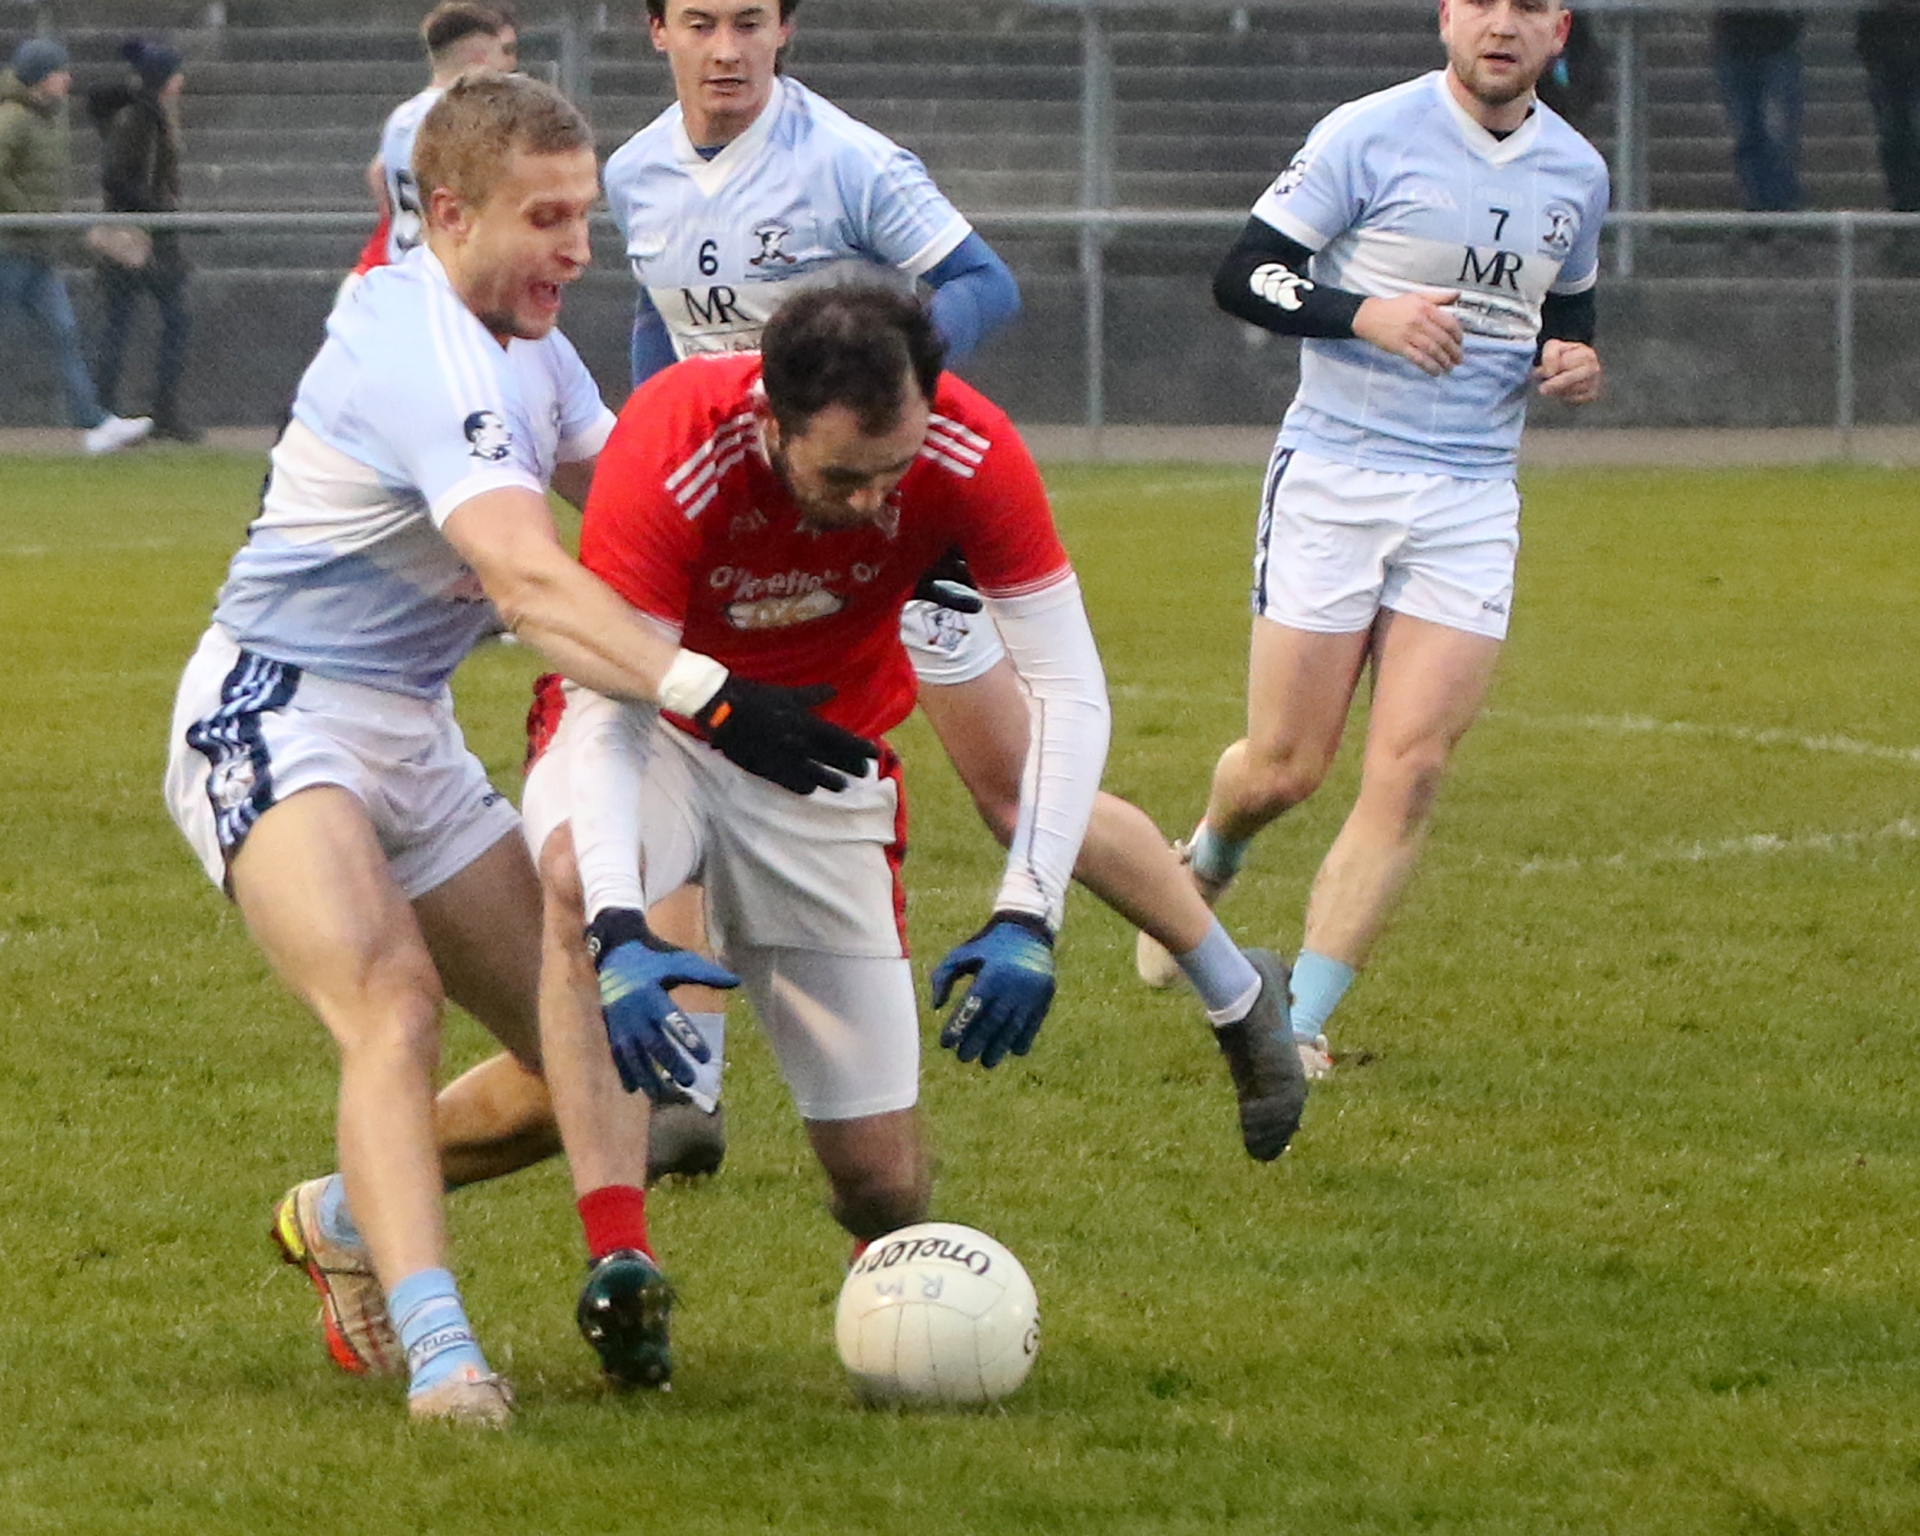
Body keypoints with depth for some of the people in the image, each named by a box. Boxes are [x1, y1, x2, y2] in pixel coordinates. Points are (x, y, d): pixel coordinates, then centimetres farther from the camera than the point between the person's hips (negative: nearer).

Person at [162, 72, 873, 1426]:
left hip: (412, 736, 9)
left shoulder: (522, 341, 8)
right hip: (275, 718, -9)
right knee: (395, 1001, -32)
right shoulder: (422, 358, -24)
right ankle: (438, 1352, -42)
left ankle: (345, 1217, 27)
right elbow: (530, 578, -38)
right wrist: (714, 697, -49)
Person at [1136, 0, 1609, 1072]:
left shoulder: (1577, 173, 9)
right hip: (1335, 479, -3)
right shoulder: (1370, 136, -6)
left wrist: (1574, 362, 2)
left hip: (1471, 501, 3)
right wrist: (1367, 315, -21)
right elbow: (1243, 277, -6)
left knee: (1412, 767, -10)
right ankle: (1206, 867, 35)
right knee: (1285, 768, -1)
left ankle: (1298, 1026, -3)